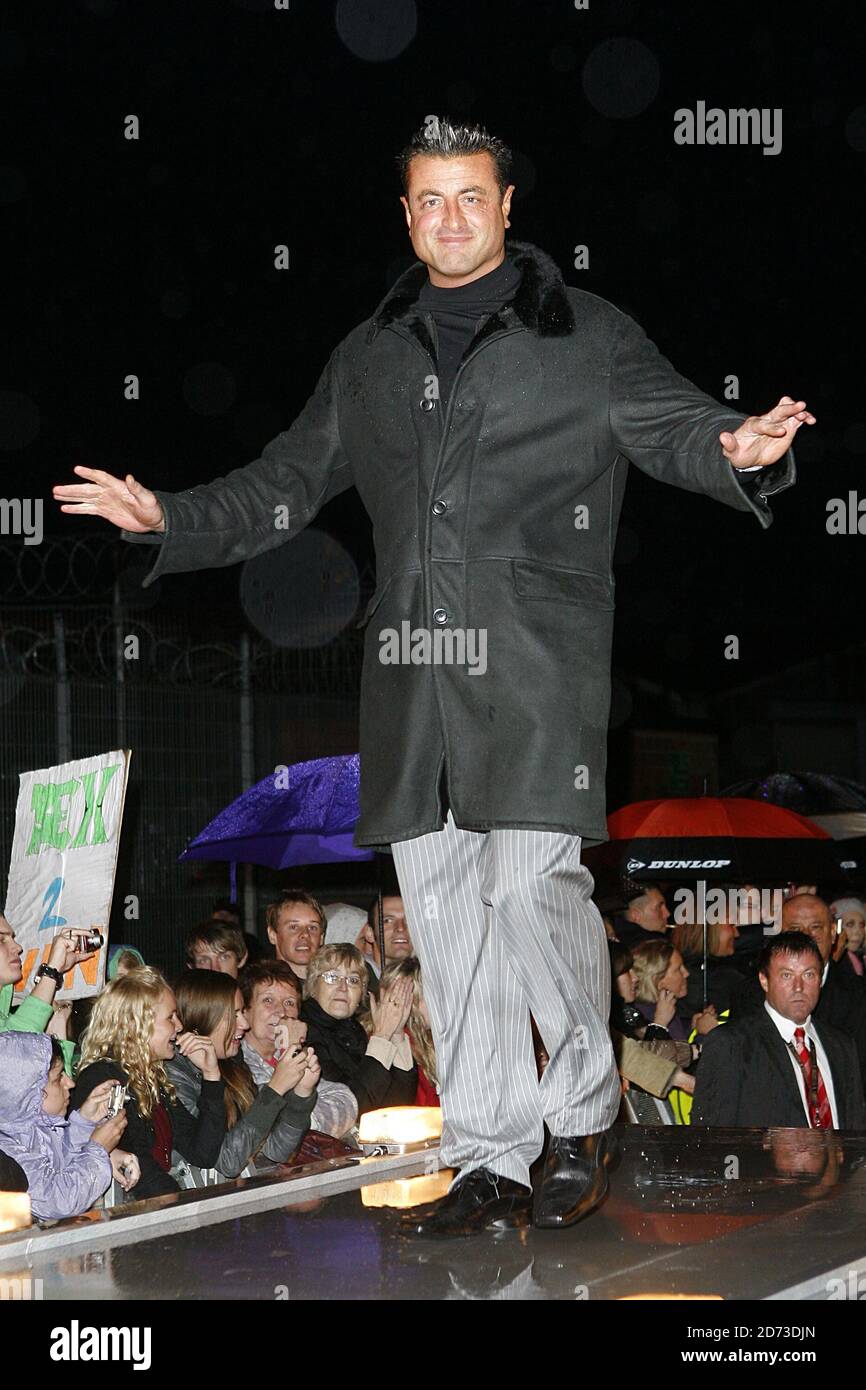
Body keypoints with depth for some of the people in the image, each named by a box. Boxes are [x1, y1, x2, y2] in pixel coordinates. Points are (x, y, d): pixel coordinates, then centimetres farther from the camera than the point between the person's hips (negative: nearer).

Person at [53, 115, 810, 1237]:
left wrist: (736, 451, -25)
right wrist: (170, 519, 17)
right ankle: (490, 1161, 10)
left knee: (531, 887, -15)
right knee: (445, 914, 3)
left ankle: (584, 1111, 7)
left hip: (537, 654, -4)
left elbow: (674, 425, -2)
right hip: (411, 665, 5)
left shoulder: (586, 336, 7)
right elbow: (284, 486, 27)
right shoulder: (368, 357, 20)